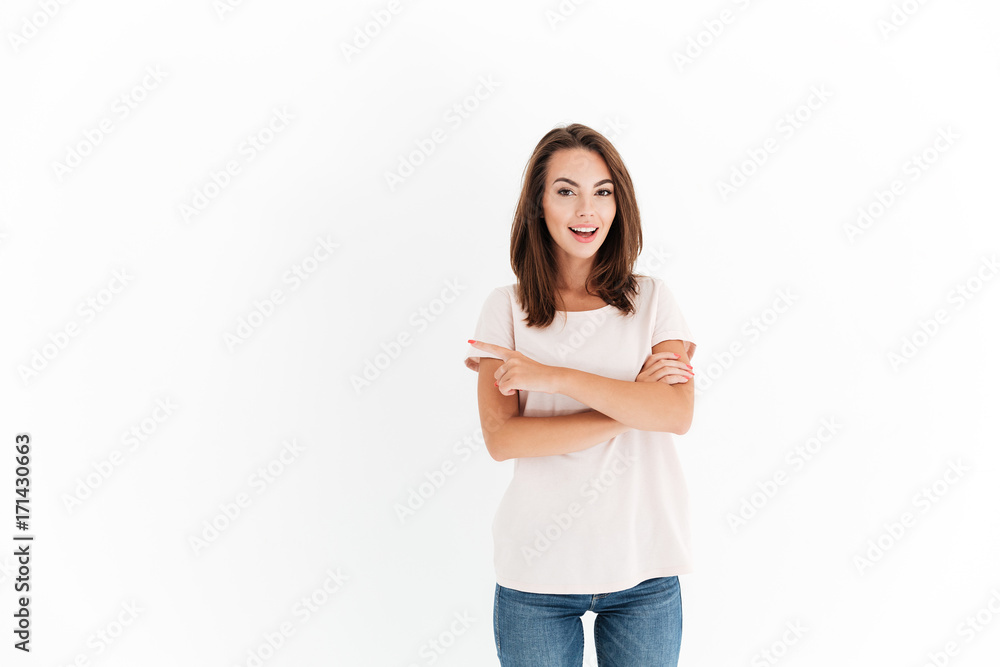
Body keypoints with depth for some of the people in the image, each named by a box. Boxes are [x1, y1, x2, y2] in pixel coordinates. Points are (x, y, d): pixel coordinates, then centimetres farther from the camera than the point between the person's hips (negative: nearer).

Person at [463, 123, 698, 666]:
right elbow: (501, 438, -12)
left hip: (642, 566, 1)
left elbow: (678, 413, -13)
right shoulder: (507, 308, -1)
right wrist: (632, 405, -14)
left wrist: (552, 376, -18)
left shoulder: (651, 300, 1)